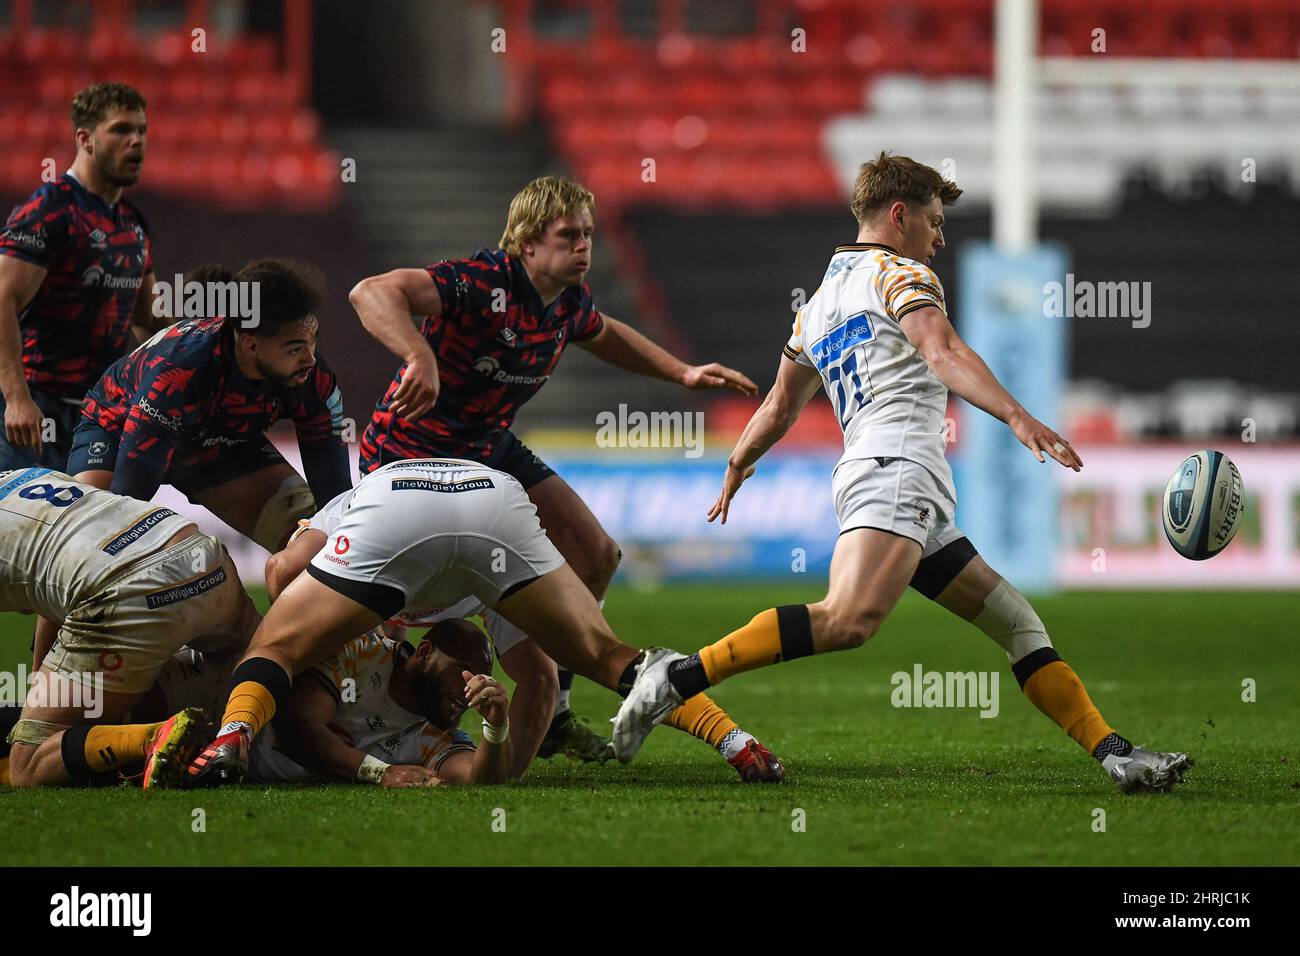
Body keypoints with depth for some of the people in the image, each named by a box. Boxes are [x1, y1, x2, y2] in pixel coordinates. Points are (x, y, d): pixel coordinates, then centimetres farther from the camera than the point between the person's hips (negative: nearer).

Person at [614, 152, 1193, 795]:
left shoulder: (818, 302, 28)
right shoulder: (899, 273, 4)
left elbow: (780, 406, 37)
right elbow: (942, 353, -16)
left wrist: (737, 466, 54)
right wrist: (1016, 416, -29)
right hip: (897, 469, -10)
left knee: (1016, 621, 8)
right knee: (849, 620, -30)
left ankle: (1113, 754, 2)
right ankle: (683, 676, -32)